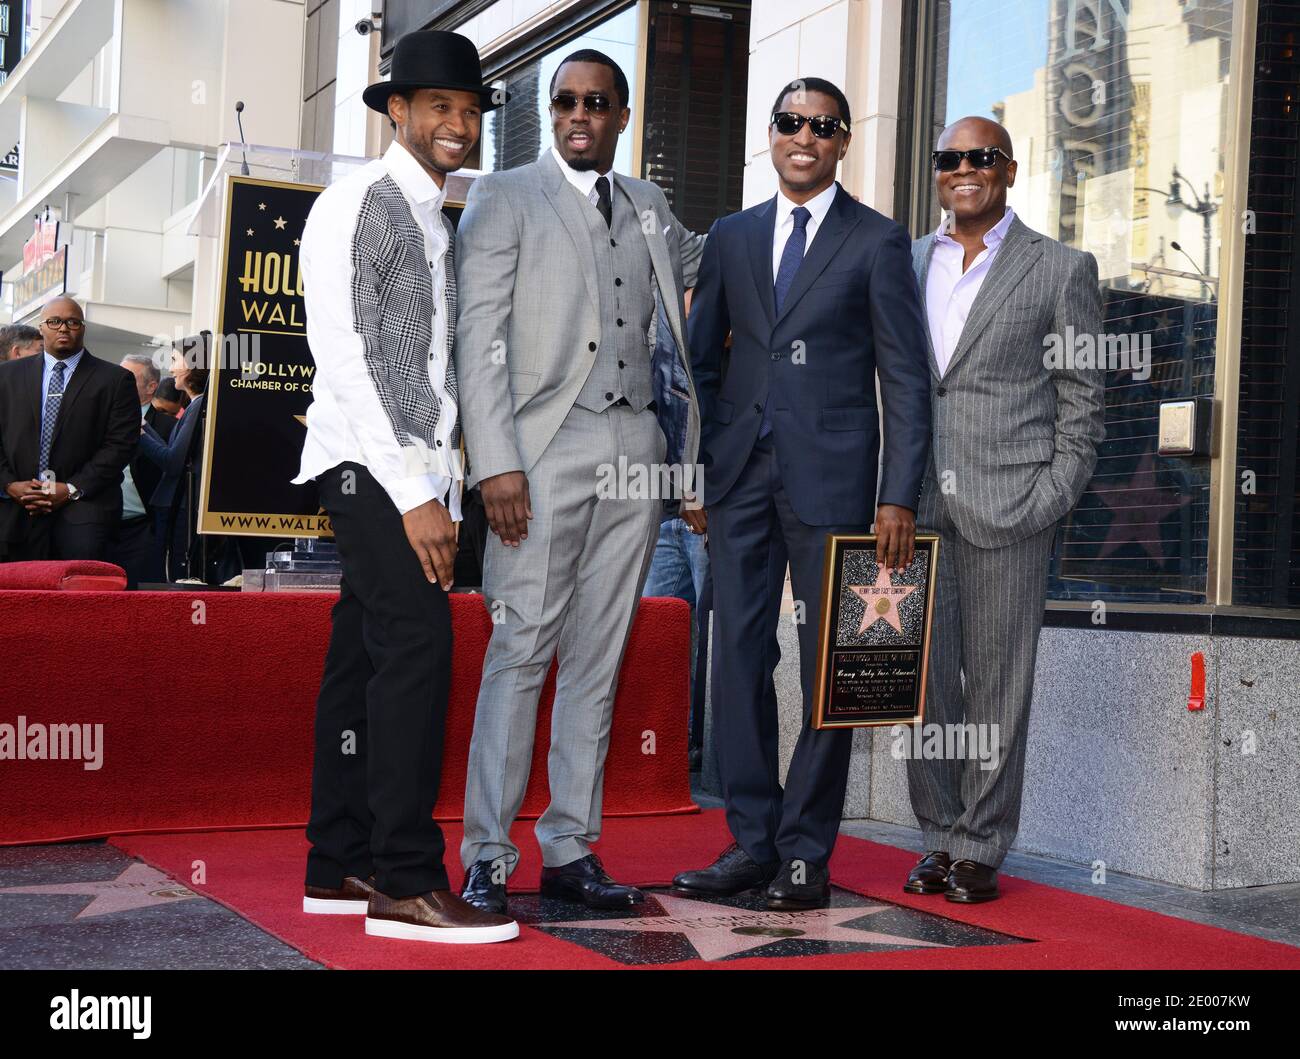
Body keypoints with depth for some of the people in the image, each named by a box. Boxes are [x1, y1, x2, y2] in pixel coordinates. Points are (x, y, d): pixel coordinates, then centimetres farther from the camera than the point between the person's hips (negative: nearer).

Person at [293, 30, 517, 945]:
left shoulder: (442, 223, 20)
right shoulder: (358, 205, -5)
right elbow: (344, 360, -13)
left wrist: (442, 488, 10)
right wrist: (412, 494, -17)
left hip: (417, 470, 8)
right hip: (366, 462, -8)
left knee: (365, 658, 7)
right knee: (418, 640, -17)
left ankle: (339, 867, 12)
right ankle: (406, 880, -16)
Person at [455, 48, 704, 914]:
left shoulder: (648, 206, 17)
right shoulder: (504, 196, 3)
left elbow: (698, 266, 40)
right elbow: (480, 337, -6)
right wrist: (496, 462, -14)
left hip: (633, 450, 5)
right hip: (544, 447, -5)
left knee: (598, 657, 6)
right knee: (521, 651, -8)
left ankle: (571, 850, 12)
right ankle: (487, 858, -1)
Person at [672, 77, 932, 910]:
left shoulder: (878, 242, 3)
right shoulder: (731, 238, 14)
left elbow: (906, 378, -1)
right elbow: (700, 361, 15)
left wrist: (900, 497, -9)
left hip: (831, 475, -3)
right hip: (740, 473, 4)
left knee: (829, 666, 1)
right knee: (739, 658, 3)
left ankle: (807, 854, 9)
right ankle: (753, 841, 12)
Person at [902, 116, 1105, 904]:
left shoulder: (1062, 270, 4)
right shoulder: (905, 263, 16)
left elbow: (1083, 397, 2)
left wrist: (1053, 499, -7)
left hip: (1007, 511, -3)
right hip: (916, 507, 4)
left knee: (997, 685, 1)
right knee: (922, 679, 6)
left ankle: (982, 850, 11)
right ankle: (940, 838, 18)